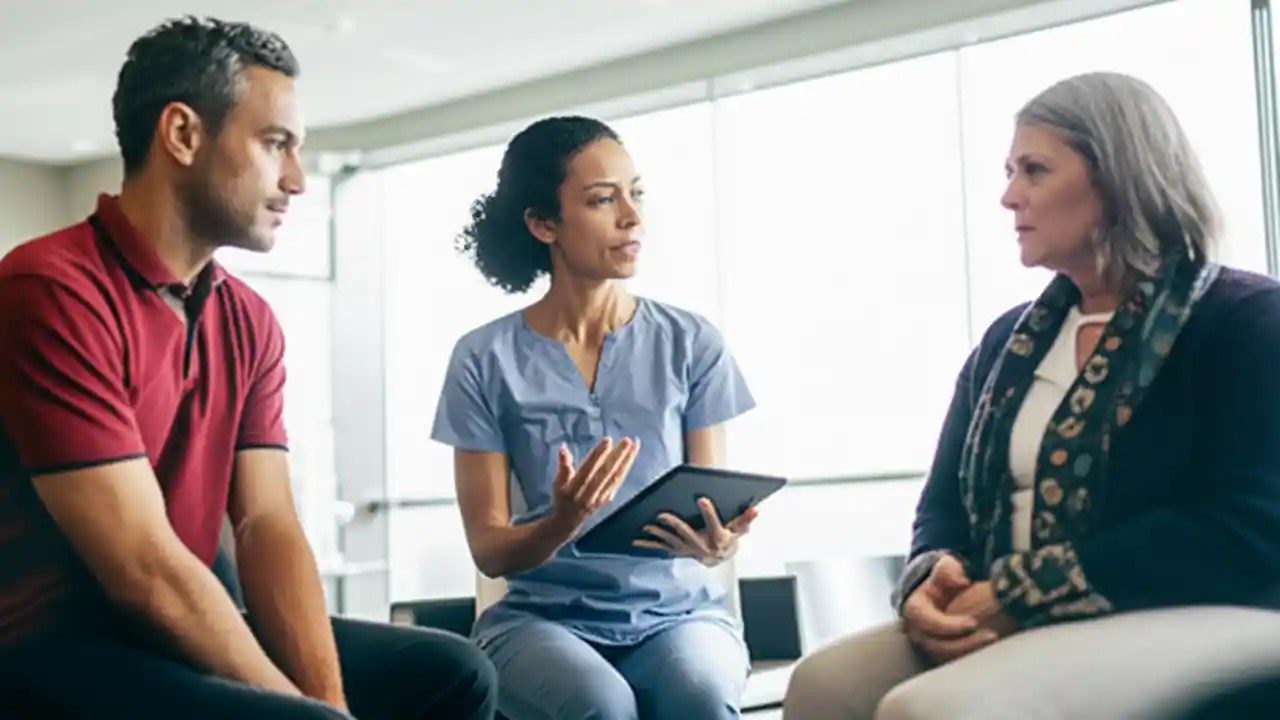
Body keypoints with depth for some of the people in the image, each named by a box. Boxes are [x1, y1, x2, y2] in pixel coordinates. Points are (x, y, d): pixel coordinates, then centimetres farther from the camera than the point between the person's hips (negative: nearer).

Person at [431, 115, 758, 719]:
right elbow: (489, 549, -1)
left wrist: (716, 544, -21)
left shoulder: (691, 343, 4)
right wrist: (561, 525, -23)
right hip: (543, 616, -1)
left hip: (676, 611, 1)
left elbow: (713, 507, 4)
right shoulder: (486, 359, 0)